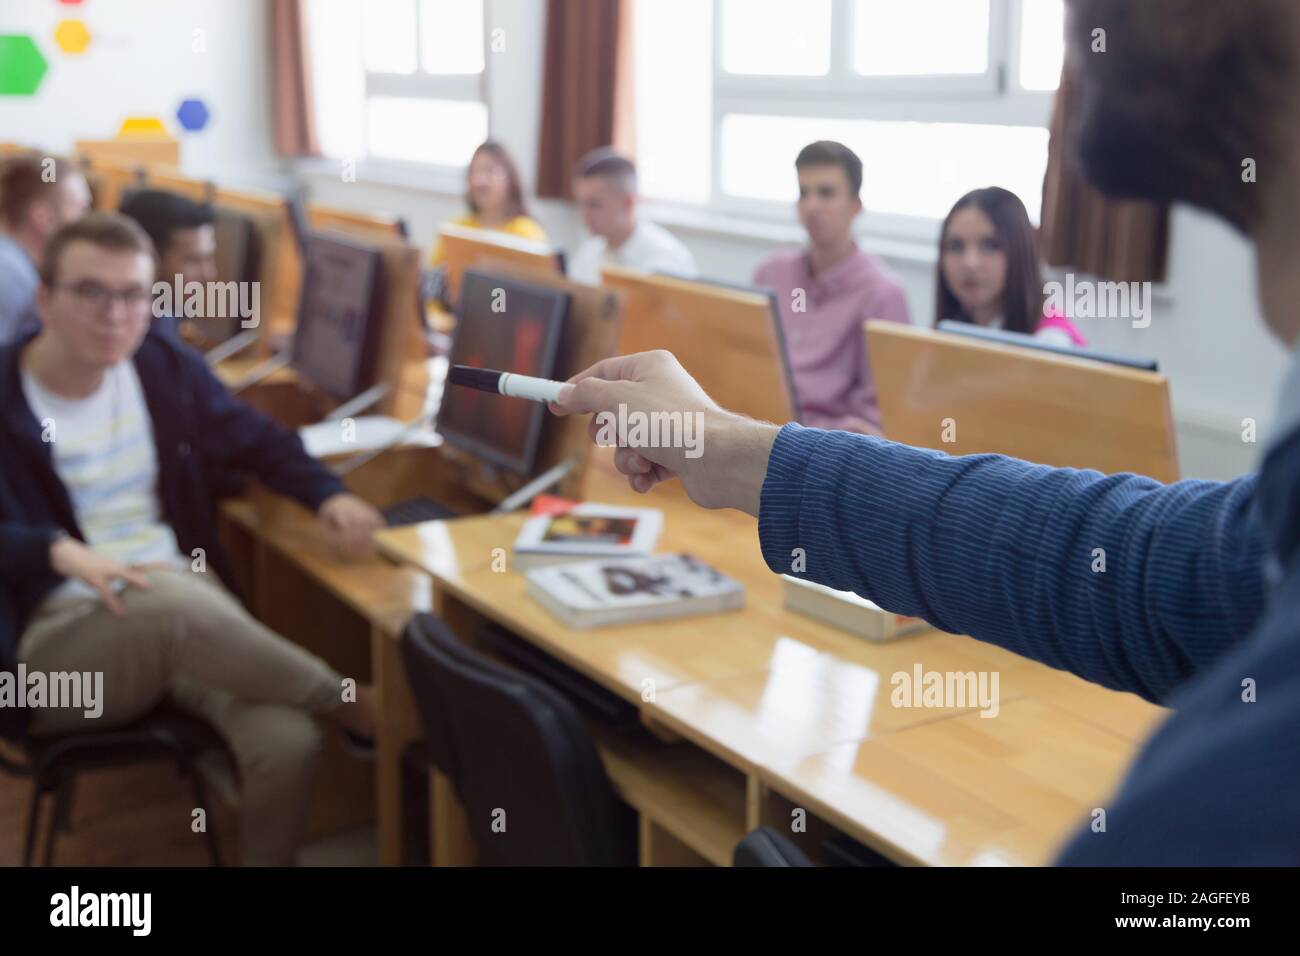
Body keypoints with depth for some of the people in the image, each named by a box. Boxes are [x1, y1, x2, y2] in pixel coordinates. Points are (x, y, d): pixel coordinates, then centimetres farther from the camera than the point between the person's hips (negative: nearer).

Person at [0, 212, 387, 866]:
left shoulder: (166, 367, 8)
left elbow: (258, 440, 19)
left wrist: (328, 496, 1)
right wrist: (59, 551, -27)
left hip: (187, 603, 3)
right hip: (57, 629, -3)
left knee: (288, 742, -28)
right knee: (173, 600, -39)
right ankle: (353, 707, -15)